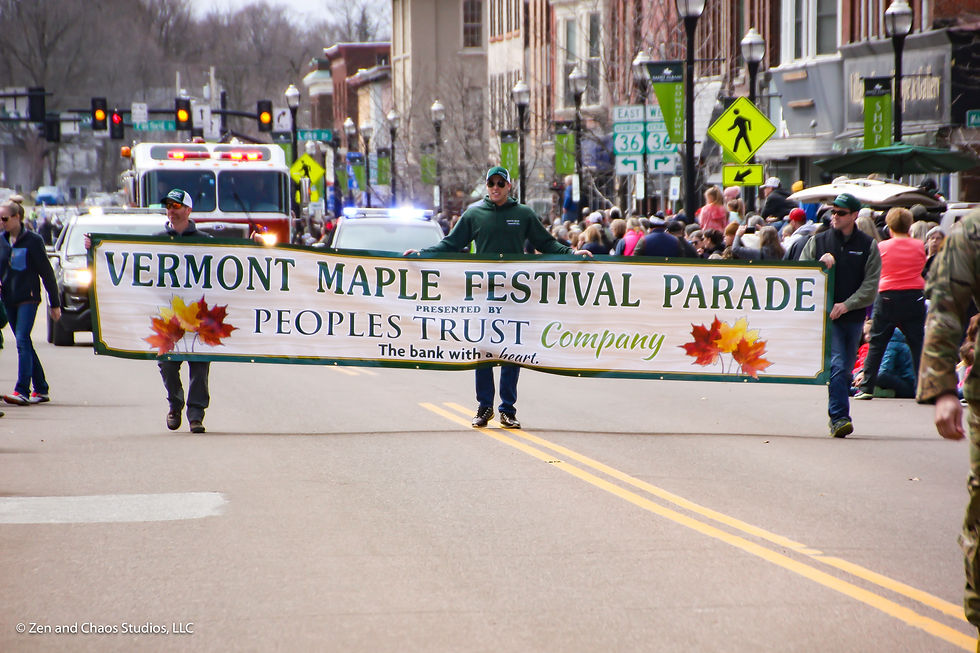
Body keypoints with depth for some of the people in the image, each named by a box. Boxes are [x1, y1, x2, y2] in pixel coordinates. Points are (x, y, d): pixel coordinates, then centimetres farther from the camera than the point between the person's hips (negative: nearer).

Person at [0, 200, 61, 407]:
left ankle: (22, 392, -24)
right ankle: (41, 390, 18)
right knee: (25, 344, 10)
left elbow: (47, 272, -5)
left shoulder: (33, 241, -8)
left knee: (22, 341, -17)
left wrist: (55, 304, -3)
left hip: (28, 298, -7)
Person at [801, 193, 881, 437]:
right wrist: (820, 265, -13)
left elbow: (871, 285, -1)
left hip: (854, 316, 2)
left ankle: (837, 416, 21)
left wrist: (846, 305, -13)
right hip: (826, 316, -2)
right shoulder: (818, 242, 8)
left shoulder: (868, 246, 6)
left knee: (846, 369, 9)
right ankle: (839, 417, -20)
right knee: (836, 365, -16)